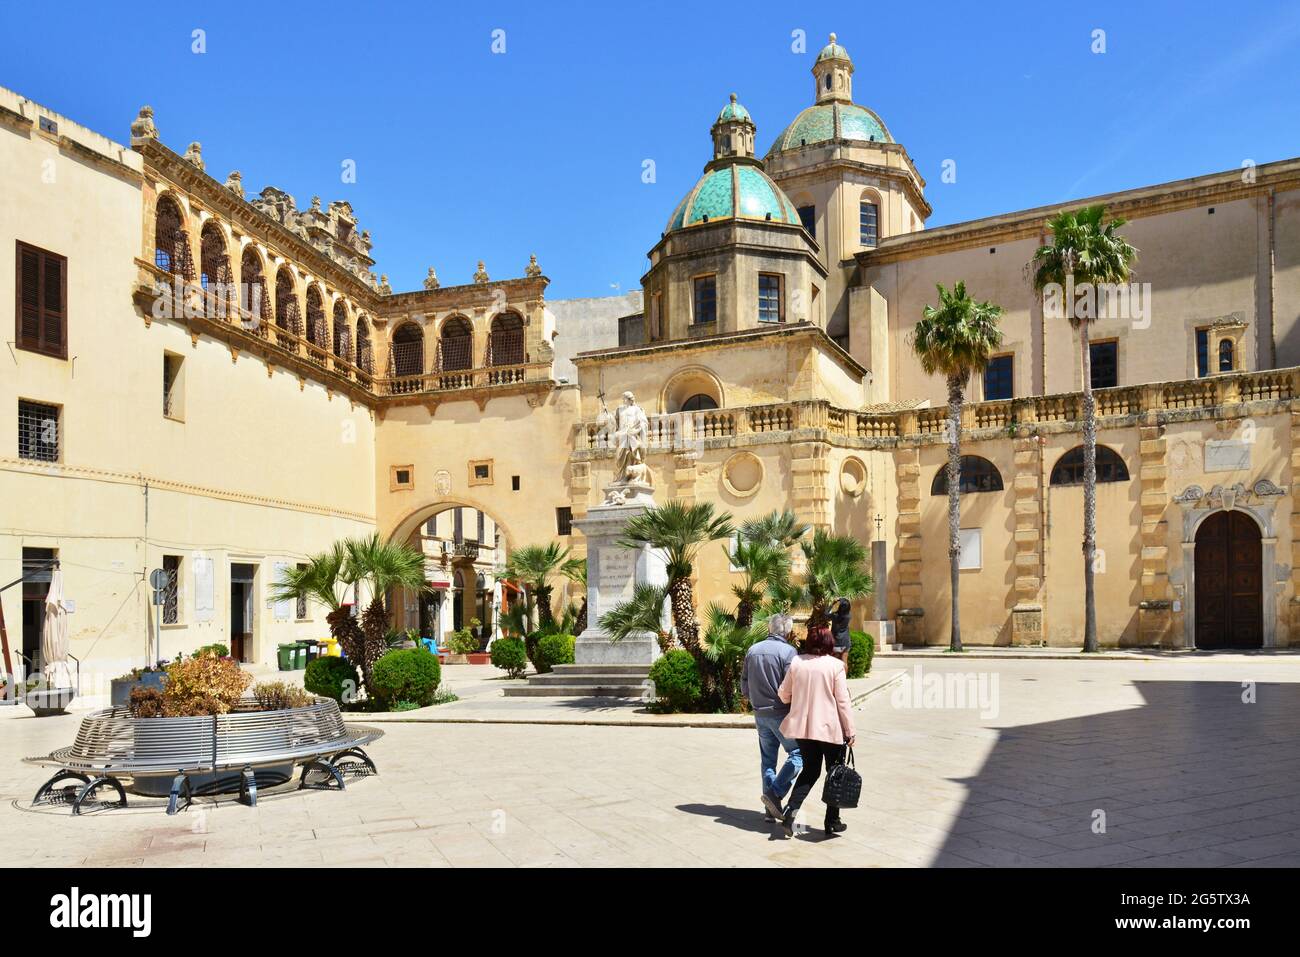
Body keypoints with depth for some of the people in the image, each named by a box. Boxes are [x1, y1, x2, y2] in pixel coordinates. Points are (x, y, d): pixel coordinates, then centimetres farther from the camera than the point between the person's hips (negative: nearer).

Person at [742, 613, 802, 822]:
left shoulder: (753, 650, 7)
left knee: (767, 758, 13)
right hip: (782, 713, -6)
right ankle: (775, 793, -11)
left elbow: (744, 687, 11)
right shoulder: (788, 651, -12)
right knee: (797, 753, 2)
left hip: (760, 714, 7)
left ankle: (771, 809, 14)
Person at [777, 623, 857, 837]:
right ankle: (832, 822, 18)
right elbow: (843, 701, -10)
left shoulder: (796, 663, -1)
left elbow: (783, 694, 8)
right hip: (831, 729, -3)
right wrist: (850, 731, -3)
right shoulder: (835, 665, -11)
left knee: (809, 771, 16)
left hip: (803, 728, 4)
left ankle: (790, 811, 0)